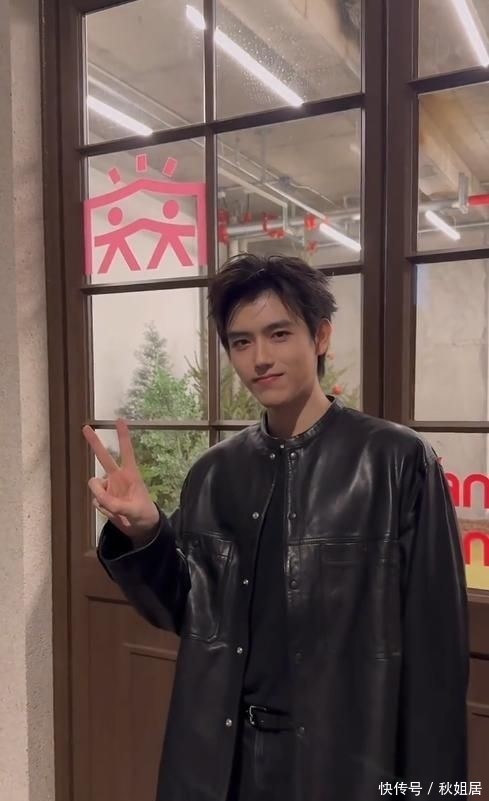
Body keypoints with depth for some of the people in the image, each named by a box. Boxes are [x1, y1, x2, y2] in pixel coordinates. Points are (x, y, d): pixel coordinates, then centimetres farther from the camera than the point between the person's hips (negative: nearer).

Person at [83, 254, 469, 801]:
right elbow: (186, 612, 5)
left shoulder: (396, 461, -14)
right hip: (223, 754, 4)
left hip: (346, 756, -3)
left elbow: (434, 643, -11)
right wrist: (142, 532, -12)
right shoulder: (215, 472, -1)